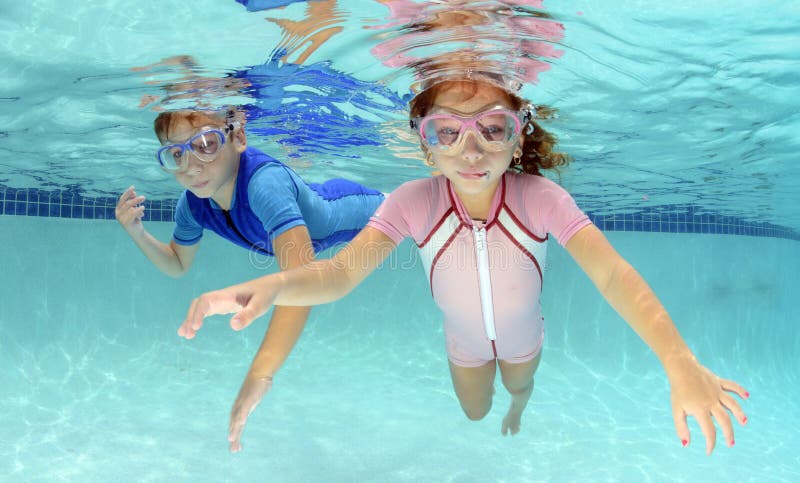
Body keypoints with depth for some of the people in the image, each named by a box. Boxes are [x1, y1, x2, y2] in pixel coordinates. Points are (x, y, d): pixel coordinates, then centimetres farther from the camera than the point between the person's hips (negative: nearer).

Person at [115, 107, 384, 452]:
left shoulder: (264, 181, -49)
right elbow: (177, 265, -5)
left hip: (365, 213, -5)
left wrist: (260, 372, -71)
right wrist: (138, 234, -25)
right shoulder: (192, 205, -24)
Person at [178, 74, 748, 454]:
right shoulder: (412, 203, -32)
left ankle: (518, 408, 74)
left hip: (523, 334, 0)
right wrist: (273, 284, -60)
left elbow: (613, 274, -44)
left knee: (520, 387, 33)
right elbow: (341, 272, -37)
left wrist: (680, 363, -58)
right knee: (474, 411, 29)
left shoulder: (541, 197, -35)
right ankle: (492, 417, 70)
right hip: (465, 342, 1)